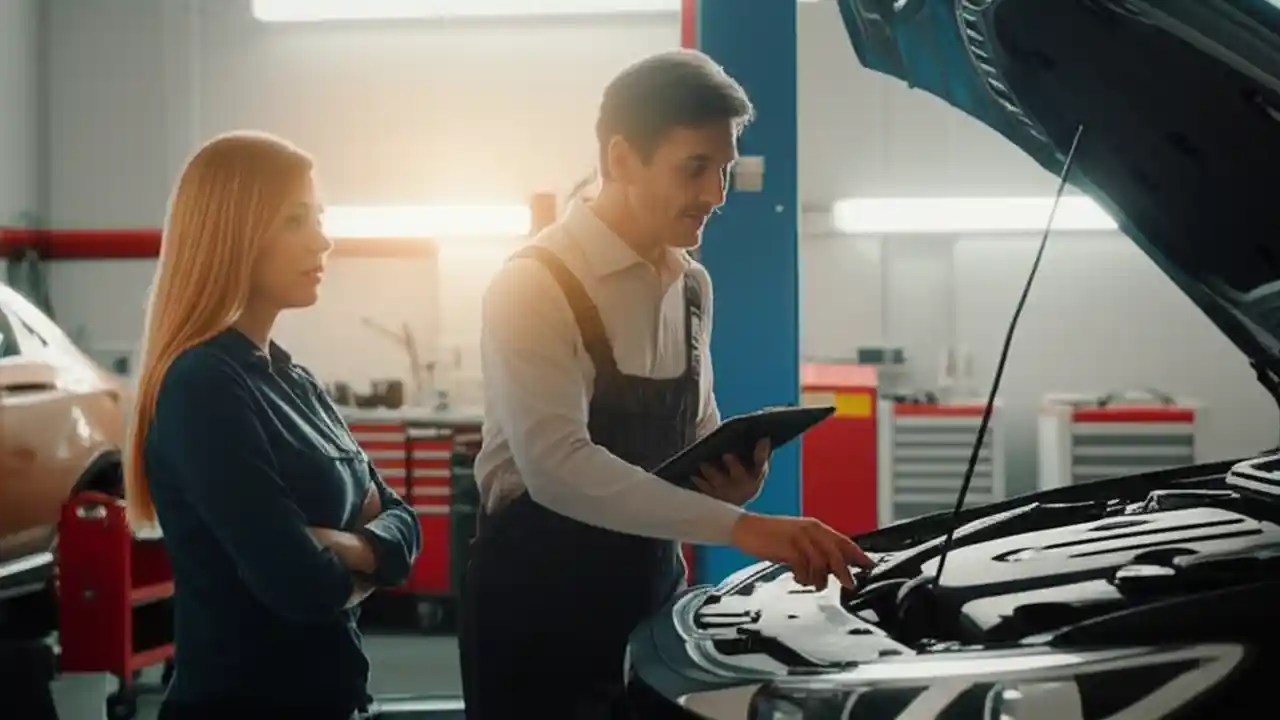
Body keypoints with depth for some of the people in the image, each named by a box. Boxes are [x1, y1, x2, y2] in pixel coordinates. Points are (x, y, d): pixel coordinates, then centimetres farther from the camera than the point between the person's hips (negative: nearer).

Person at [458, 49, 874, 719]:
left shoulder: (691, 285, 6)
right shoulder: (534, 285, -17)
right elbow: (556, 465, -28)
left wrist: (733, 478, -6)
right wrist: (739, 526, -34)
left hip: (649, 586, 7)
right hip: (539, 598, -6)